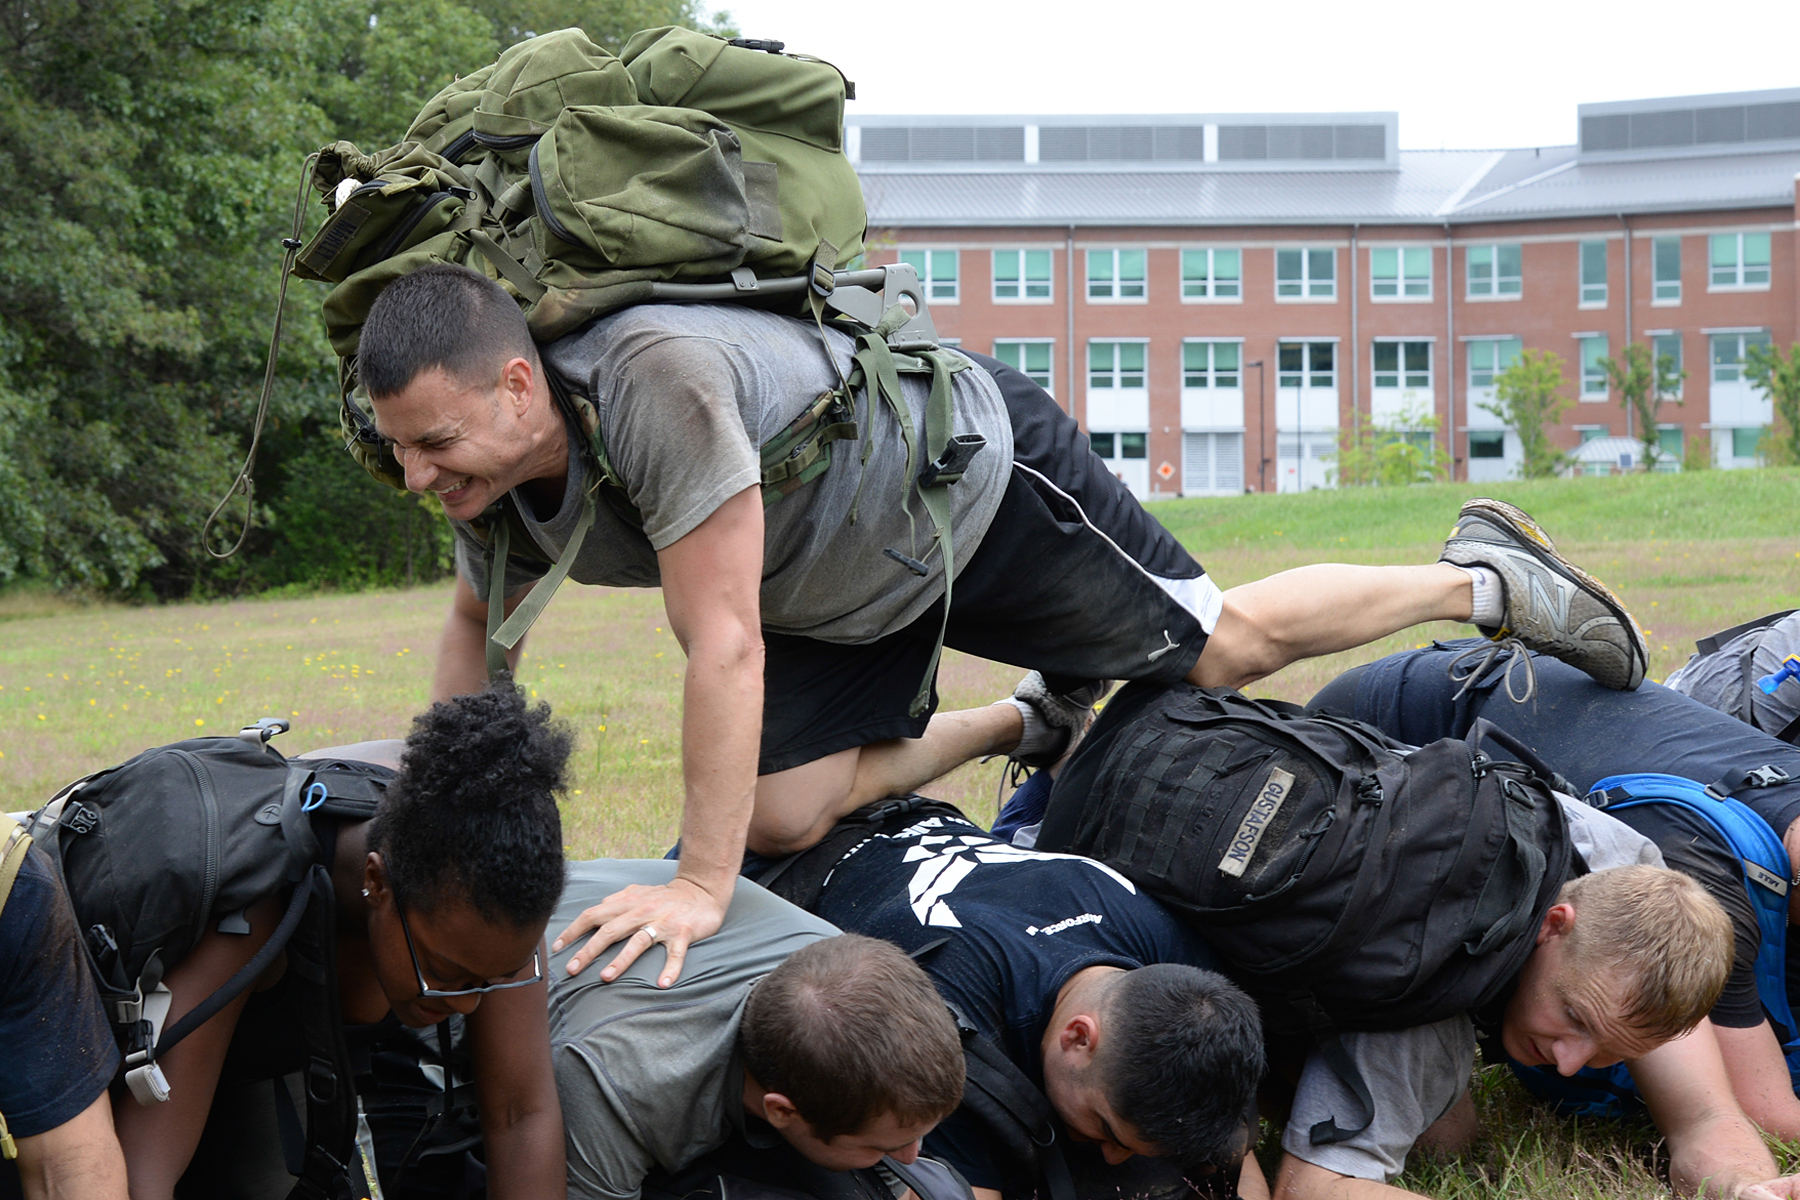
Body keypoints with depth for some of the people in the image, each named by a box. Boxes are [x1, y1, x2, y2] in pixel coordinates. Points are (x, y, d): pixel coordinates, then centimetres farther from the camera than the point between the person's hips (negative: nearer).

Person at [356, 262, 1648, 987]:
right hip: (842, 592, 7)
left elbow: (726, 647, -44)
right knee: (782, 815, -2)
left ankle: (1487, 576, 28)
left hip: (981, 475, -7)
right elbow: (478, 623, 6)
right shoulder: (494, 478, -16)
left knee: (1222, 645, 4)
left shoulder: (655, 382, -43)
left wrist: (699, 889, -42)